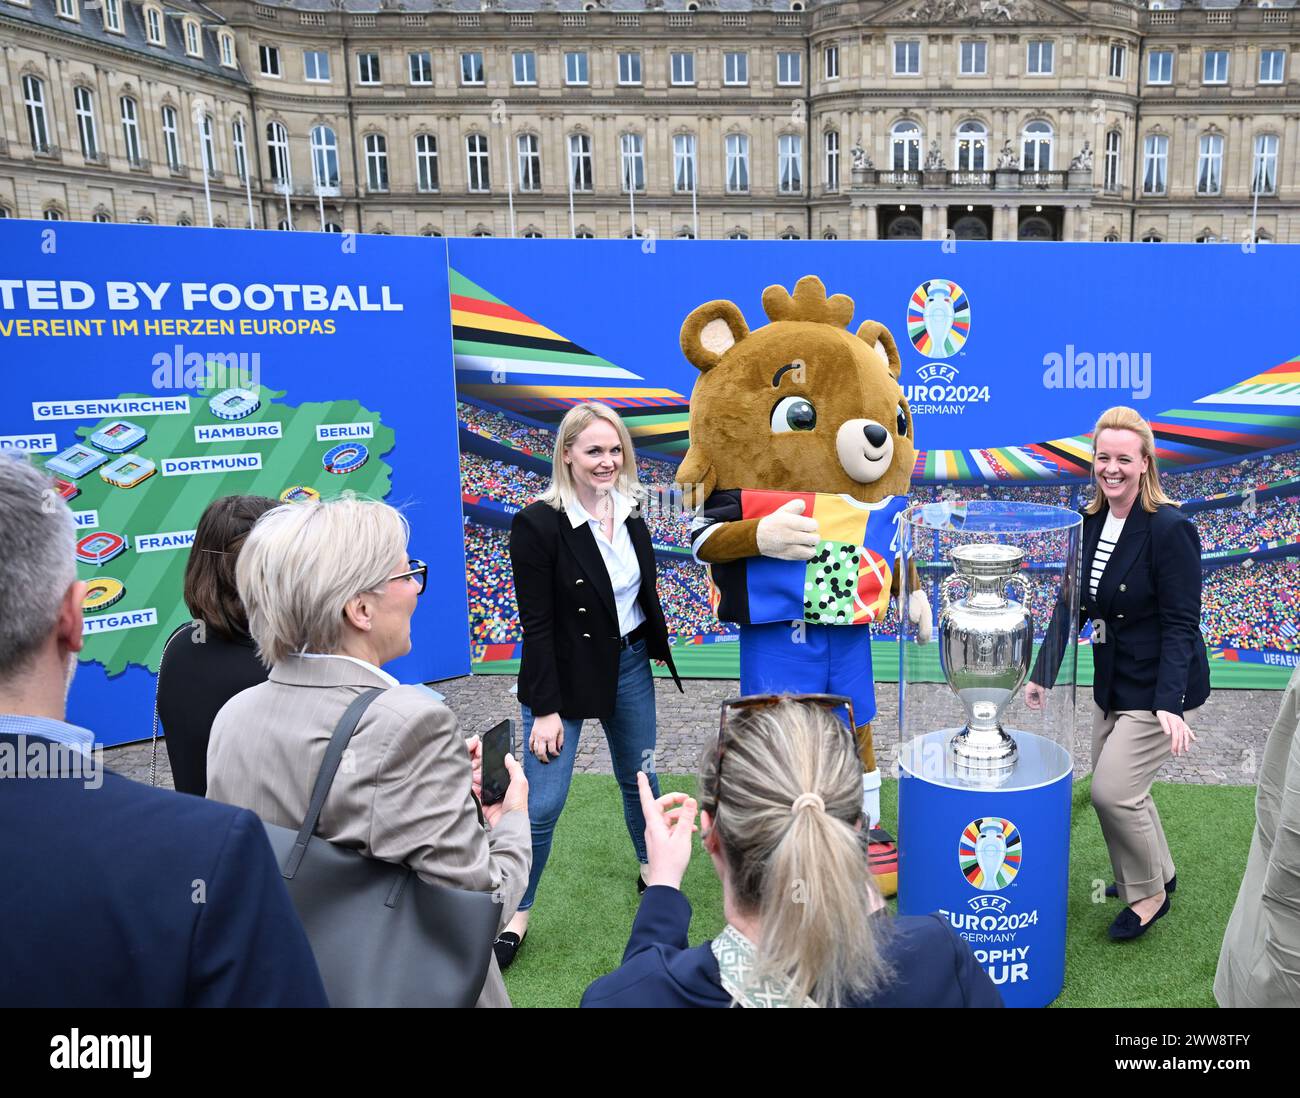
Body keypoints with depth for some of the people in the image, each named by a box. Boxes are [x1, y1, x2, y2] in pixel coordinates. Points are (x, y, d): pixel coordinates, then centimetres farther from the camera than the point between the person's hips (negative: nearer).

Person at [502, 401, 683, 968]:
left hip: (630, 664, 6)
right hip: (564, 676, -6)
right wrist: (545, 709, -17)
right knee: (541, 804, -2)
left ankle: (653, 872, 43)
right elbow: (536, 624, -18)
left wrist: (658, 646, 16)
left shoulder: (630, 514, 1)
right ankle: (516, 915, 18)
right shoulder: (538, 524, -18)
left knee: (639, 778, 20)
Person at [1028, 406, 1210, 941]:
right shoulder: (1091, 523, 1)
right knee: (1115, 787, 16)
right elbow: (1070, 604, 5)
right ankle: (1158, 872, 41)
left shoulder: (1171, 528, -20)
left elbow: (1181, 624, -21)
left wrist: (1170, 703, -28)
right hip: (1112, 684, 7)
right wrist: (1043, 672, 0)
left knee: (1114, 789, -8)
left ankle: (1149, 894, 17)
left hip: (1159, 689, -7)